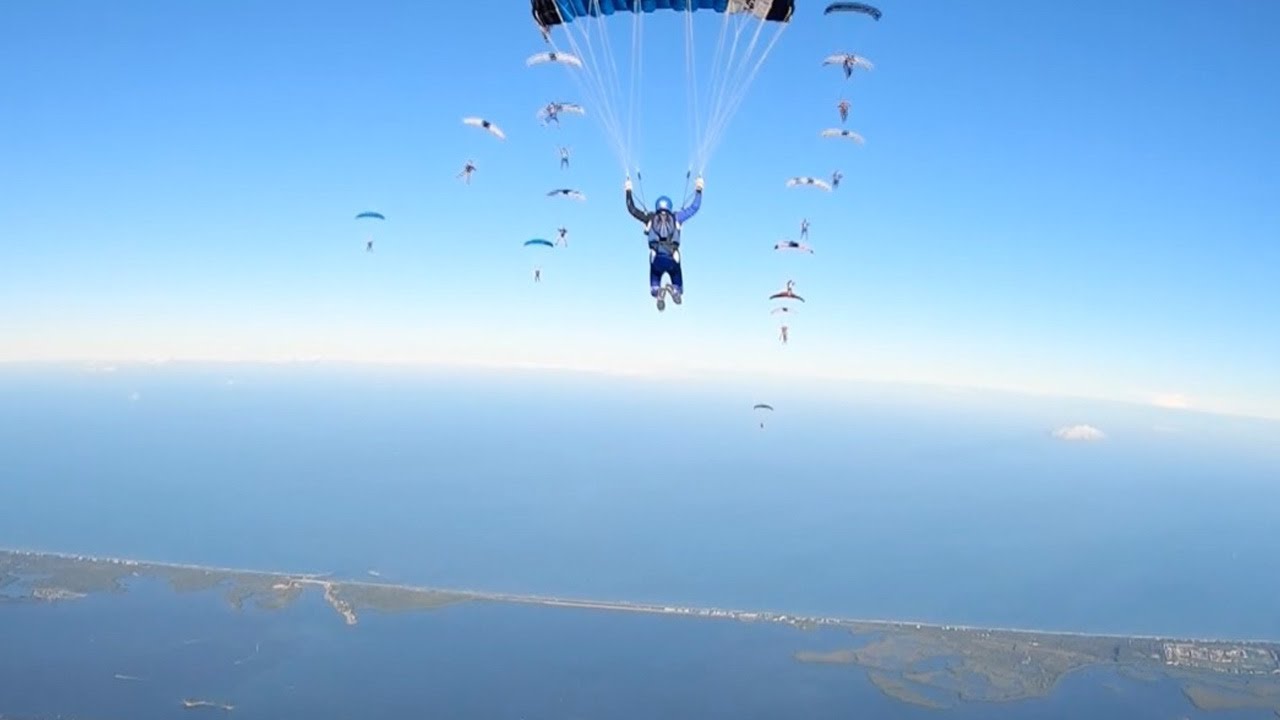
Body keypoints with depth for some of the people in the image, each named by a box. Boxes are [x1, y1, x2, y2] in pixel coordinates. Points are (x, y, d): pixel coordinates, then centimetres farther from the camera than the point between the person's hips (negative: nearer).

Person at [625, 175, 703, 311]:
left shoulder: (650, 218, 12)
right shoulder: (677, 217, 11)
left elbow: (632, 209, 21)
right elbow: (694, 207, 20)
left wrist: (628, 192, 31)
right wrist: (698, 190, 30)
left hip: (656, 258, 0)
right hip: (673, 258, 0)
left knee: (654, 287, 12)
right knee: (678, 288, 12)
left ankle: (658, 291, -30)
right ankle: (674, 290, -30)